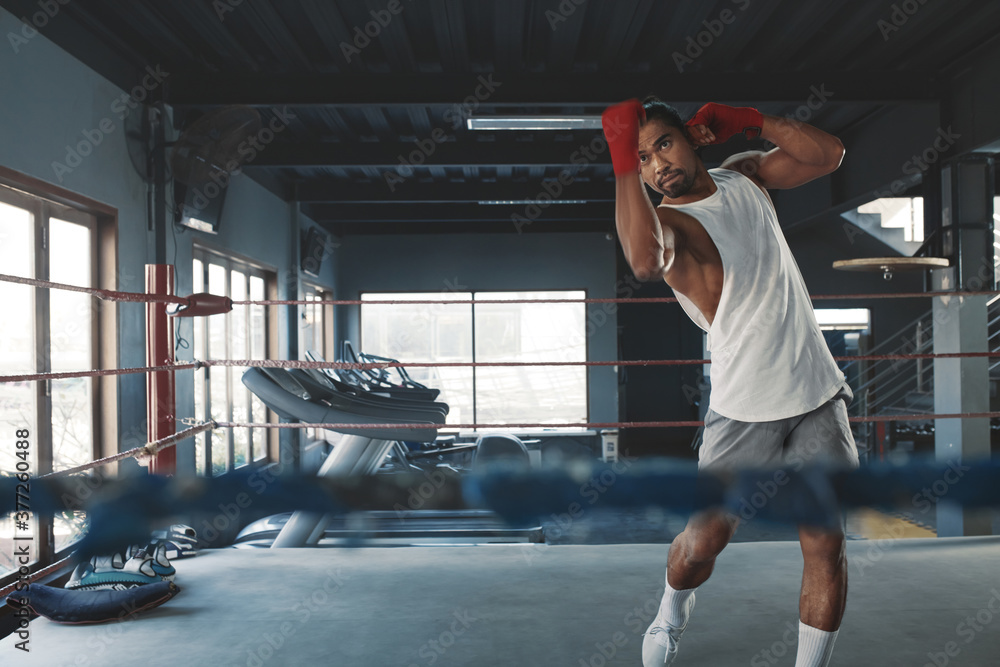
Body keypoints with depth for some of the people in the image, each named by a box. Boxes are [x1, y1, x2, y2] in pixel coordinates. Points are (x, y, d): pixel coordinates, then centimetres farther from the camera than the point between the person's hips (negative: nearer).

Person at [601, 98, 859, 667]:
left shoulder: (746, 177, 9)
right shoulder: (666, 221, -13)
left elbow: (829, 154, 8)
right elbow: (646, 261, -37)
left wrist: (749, 121, -2)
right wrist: (624, 163, -33)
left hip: (818, 396, 4)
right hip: (743, 411, -4)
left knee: (826, 543, 0)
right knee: (703, 541, 2)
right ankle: (671, 617, 35)